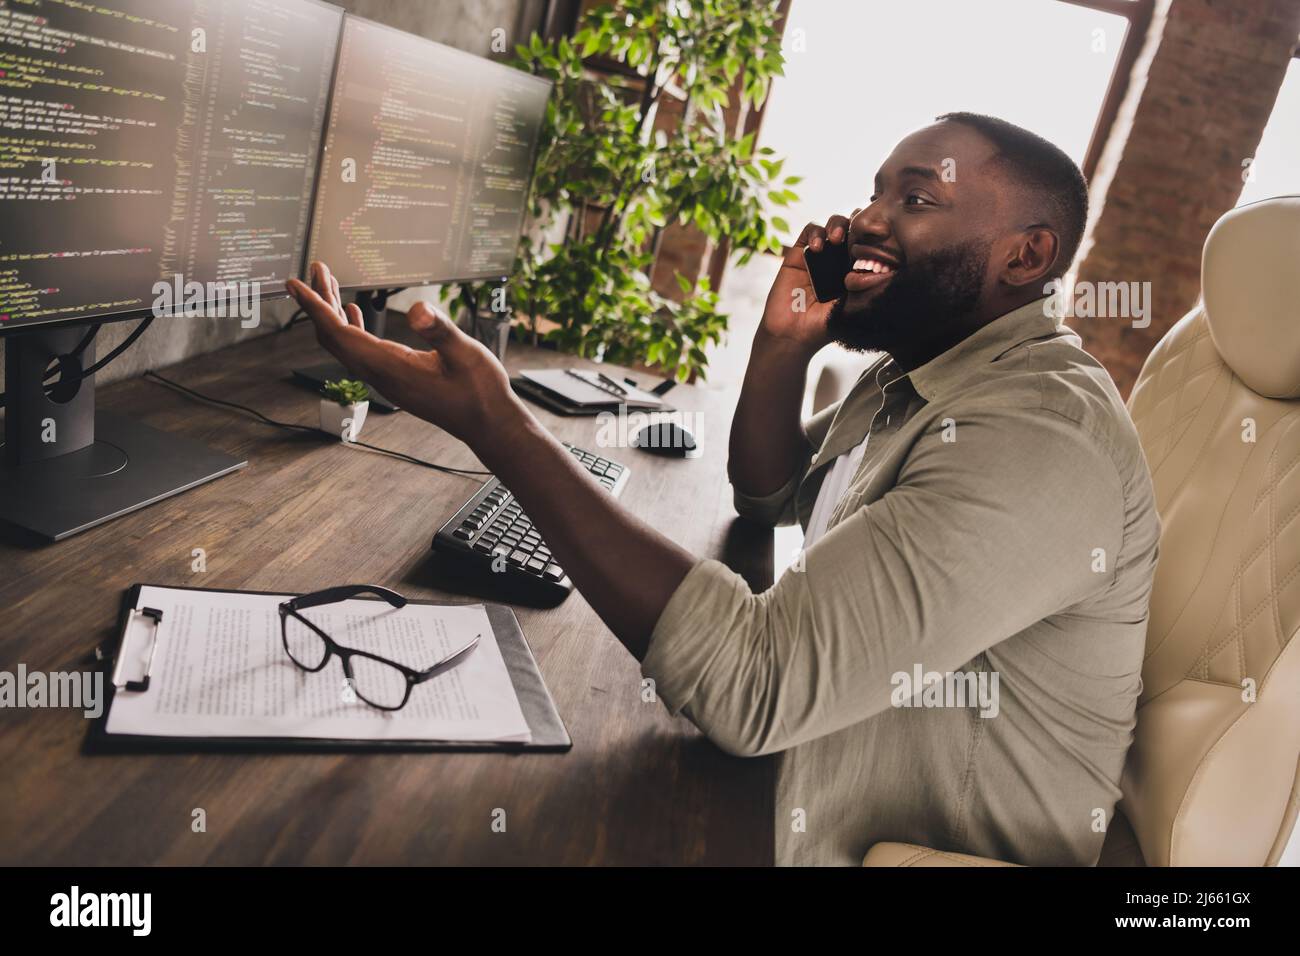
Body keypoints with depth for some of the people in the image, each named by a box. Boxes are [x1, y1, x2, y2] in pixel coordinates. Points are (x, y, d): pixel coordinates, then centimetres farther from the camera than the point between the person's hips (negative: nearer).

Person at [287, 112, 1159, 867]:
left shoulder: (1041, 440, -29)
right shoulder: (921, 370, 3)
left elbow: (753, 682, -36)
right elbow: (769, 496, 14)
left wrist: (496, 423, -35)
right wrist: (784, 345, -6)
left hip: (924, 846, -8)